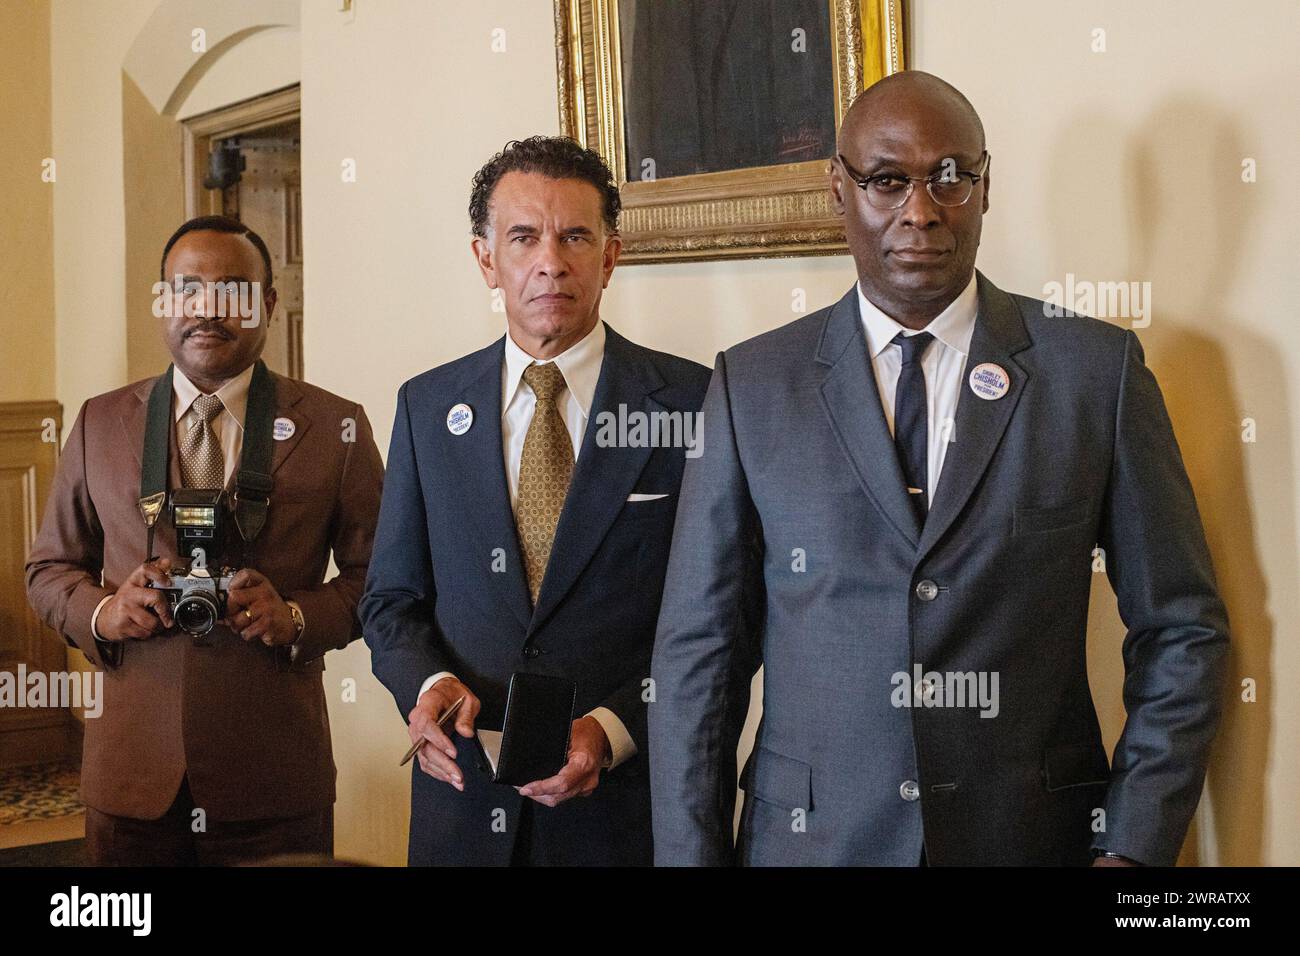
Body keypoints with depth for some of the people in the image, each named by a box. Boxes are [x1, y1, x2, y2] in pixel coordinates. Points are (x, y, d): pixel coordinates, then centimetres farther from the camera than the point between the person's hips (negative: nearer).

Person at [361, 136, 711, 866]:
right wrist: (428, 683, -10)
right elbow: (392, 599, 9)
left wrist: (611, 729, -17)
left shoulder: (691, 402, -6)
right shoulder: (428, 406, 4)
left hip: (629, 802, -2)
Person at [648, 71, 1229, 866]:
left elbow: (1182, 631, 2)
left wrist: (1136, 847, -6)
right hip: (810, 838, 1)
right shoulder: (754, 384, 0)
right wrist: (691, 854, -3)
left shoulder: (1099, 369, -1)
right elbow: (697, 647, 0)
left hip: (1033, 835, 0)